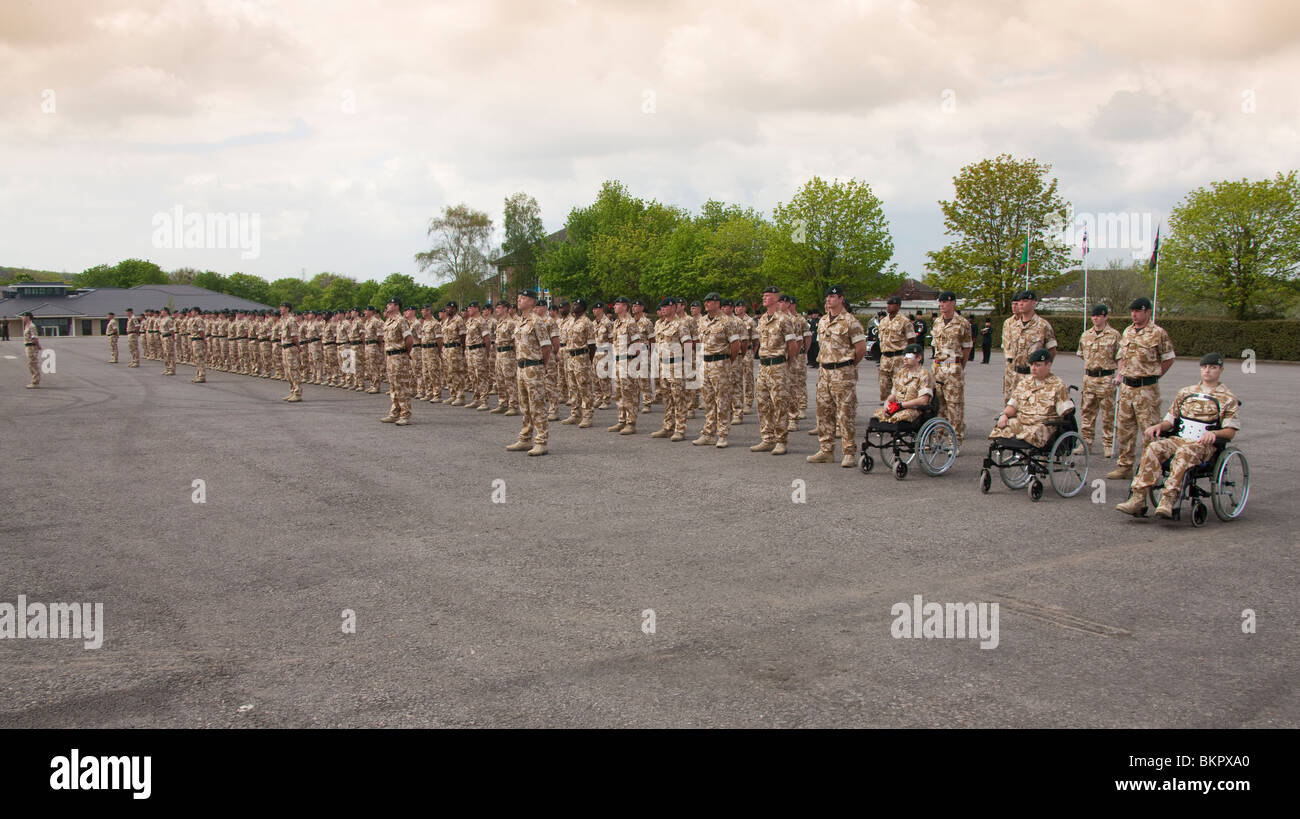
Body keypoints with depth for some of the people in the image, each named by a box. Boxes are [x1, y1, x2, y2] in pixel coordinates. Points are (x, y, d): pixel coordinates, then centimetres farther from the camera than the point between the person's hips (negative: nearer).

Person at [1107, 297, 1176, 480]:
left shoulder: (1158, 333, -6)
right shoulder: (1127, 331, 13)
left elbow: (1168, 359, 0)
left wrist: (1152, 376, -2)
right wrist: (1119, 374, 11)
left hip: (1147, 388, -6)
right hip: (1127, 386, 7)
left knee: (1150, 428, -5)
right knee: (1124, 427, 9)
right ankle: (1124, 466, 18)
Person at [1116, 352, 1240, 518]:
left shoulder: (1228, 398, 11)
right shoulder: (1185, 392, 23)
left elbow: (1231, 431, 3)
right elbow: (1171, 419, 21)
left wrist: (1214, 433, -17)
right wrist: (1159, 426, -1)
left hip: (1204, 445, -4)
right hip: (1178, 439, 4)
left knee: (1184, 453, -39)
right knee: (1153, 448, -28)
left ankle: (1168, 501, -49)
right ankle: (1138, 499, -37)